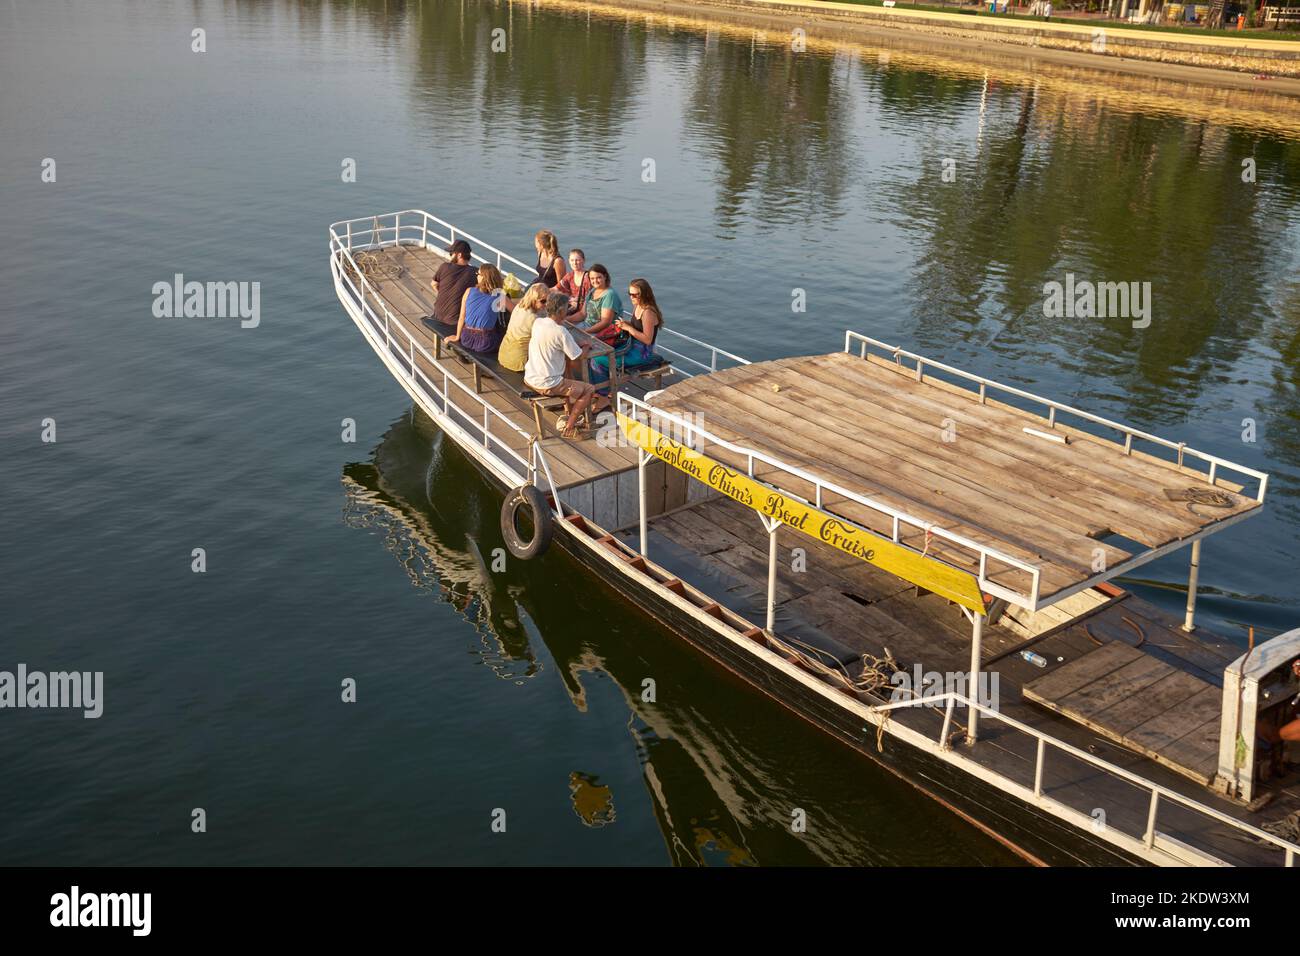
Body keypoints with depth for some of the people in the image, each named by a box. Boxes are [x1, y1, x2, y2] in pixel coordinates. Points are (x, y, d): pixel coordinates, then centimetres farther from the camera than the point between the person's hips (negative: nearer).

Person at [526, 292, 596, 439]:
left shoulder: (537, 322, 0)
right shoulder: (561, 332, -22)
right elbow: (580, 356, -12)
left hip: (529, 378, 9)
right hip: (546, 385, -8)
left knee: (567, 369, 33)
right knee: (589, 390, 5)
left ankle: (569, 413, 39)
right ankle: (568, 428, 5)